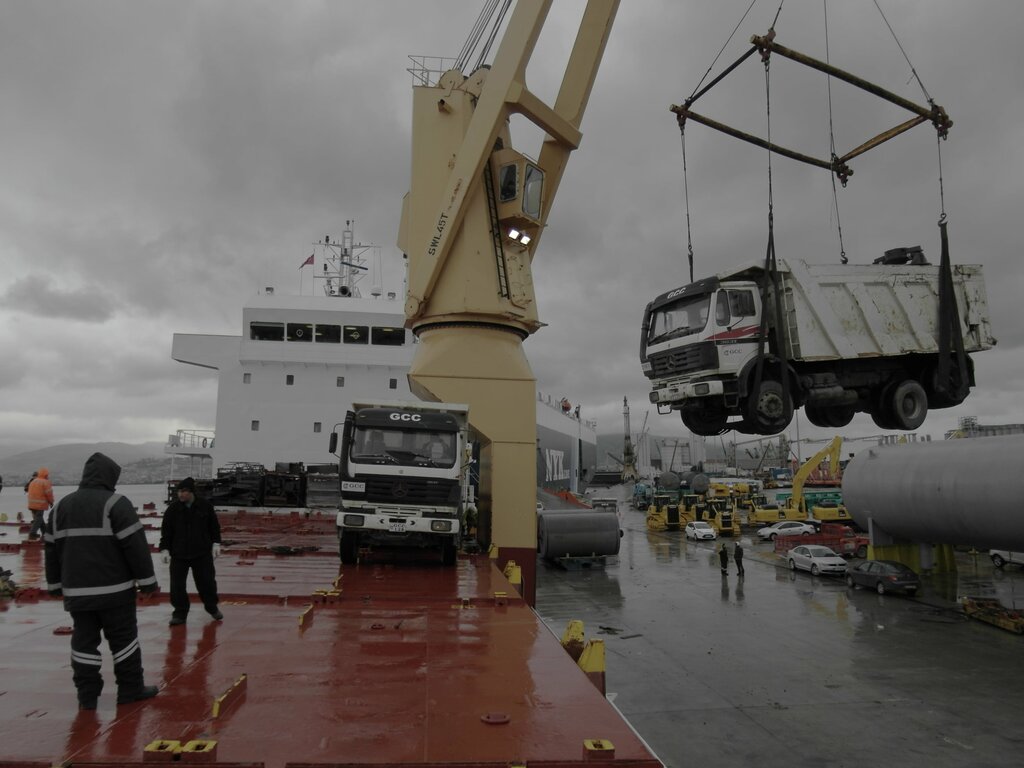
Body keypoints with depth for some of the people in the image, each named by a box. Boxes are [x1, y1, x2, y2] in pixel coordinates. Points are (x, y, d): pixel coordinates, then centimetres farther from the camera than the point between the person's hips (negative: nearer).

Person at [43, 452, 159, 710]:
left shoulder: (62, 505, 9)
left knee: (84, 640, 12)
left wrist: (55, 583, 24)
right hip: (114, 589, -6)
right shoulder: (116, 503, -13)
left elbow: (51, 547, 15)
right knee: (123, 638, 5)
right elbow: (135, 545, -15)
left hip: (76, 590, 6)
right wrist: (148, 581, -7)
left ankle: (87, 695, 16)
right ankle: (131, 689, 13)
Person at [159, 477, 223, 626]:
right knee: (177, 585, 0)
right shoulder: (173, 508, -6)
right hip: (179, 554, 0)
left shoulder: (205, 506, -5)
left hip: (202, 553, 0)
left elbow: (214, 526, 5)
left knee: (207, 581, 7)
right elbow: (166, 531, -1)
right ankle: (180, 613, 17)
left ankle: (212, 607, 28)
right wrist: (165, 549, -6)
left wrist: (216, 543, 0)